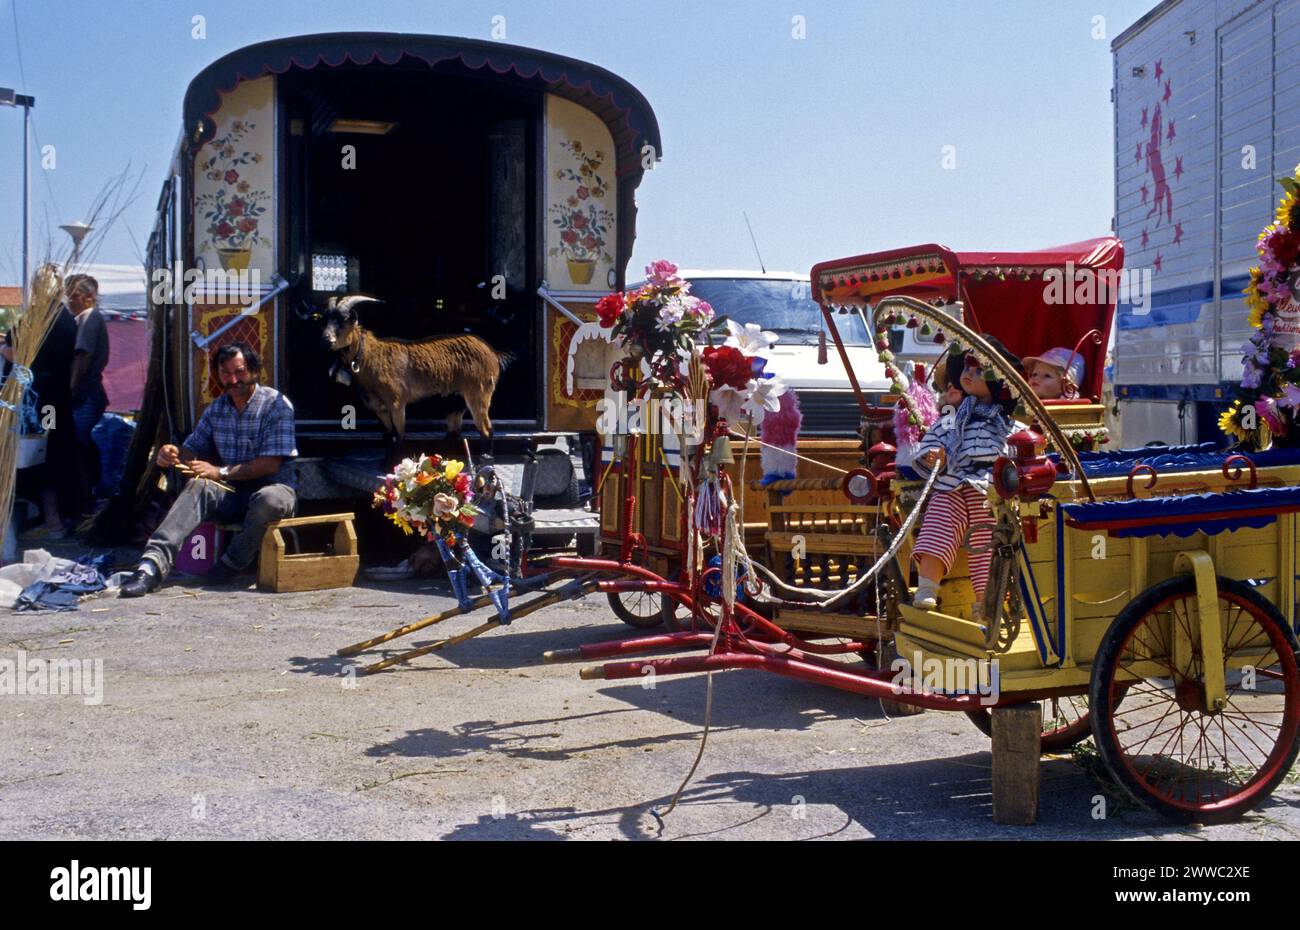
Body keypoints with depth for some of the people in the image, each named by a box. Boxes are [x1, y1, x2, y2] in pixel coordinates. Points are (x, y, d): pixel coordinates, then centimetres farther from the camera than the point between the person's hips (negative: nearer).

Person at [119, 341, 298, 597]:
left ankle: (230, 566, -18)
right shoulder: (216, 408, 11)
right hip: (233, 492, 4)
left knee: (270, 499, -40)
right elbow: (194, 449, 14)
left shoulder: (276, 405, -8)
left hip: (272, 487, -4)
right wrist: (173, 454, -11)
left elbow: (272, 463, -16)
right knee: (199, 487, -27)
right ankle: (154, 563, -43)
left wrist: (221, 472, -20)